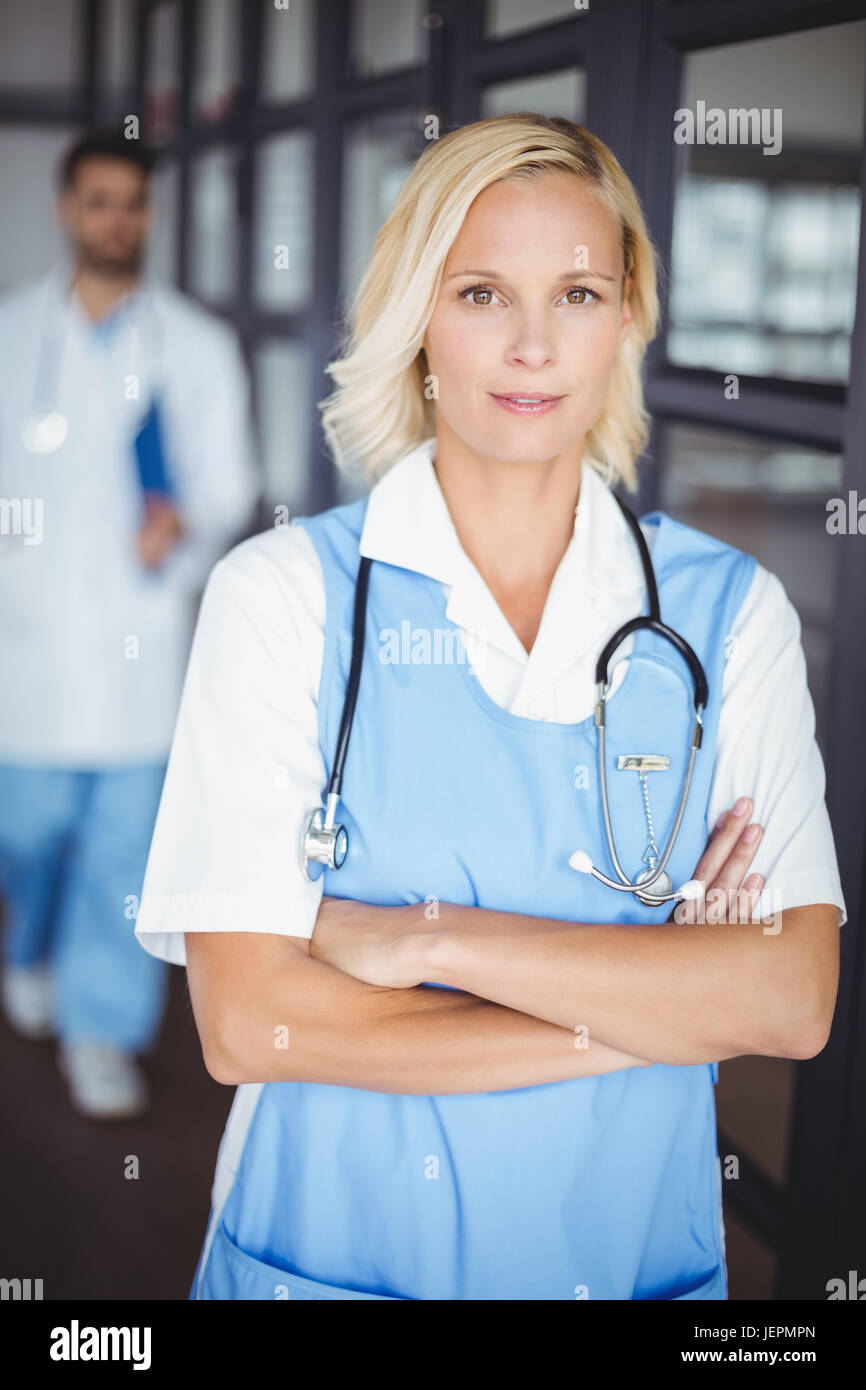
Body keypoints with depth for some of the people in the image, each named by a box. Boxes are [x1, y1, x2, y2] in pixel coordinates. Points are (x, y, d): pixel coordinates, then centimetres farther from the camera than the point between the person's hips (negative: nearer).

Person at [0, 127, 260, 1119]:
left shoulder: (198, 347, 5)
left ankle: (101, 1030, 12)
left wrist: (187, 527, -16)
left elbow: (230, 480, 4)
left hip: (142, 632, 0)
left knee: (125, 840, -1)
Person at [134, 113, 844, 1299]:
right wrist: (652, 1002, -15)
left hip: (635, 1252, 2)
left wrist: (431, 937, -19)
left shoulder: (729, 608, -4)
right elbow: (247, 1023, -16)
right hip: (332, 1253, -1)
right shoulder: (284, 591, -10)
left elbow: (795, 1002, -12)